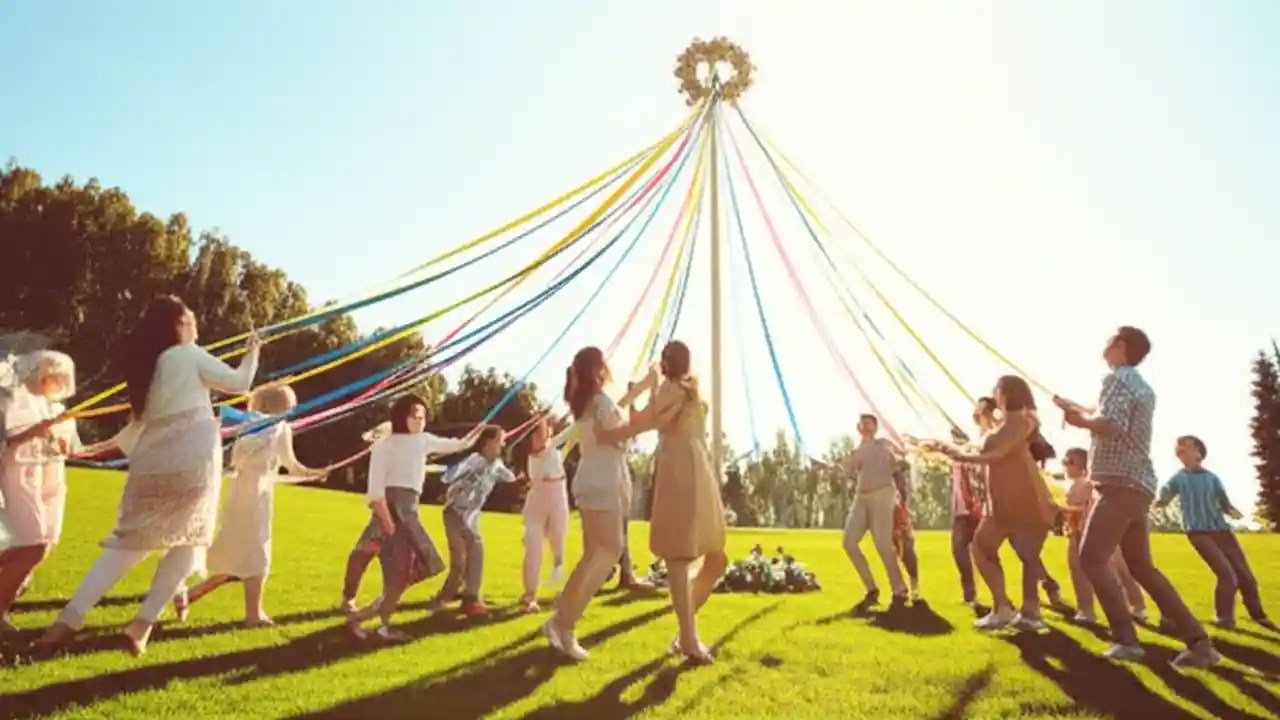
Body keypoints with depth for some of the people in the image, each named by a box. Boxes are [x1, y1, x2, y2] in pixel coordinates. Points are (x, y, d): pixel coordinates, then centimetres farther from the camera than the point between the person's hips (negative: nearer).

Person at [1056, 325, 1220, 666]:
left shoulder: (1118, 378, -9)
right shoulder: (1141, 386, 21)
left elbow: (1110, 425, -24)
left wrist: (1081, 418, -6)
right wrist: (1079, 410, 22)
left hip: (1120, 484, -10)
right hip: (1137, 485, 10)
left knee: (1093, 557, -12)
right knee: (1142, 566, 13)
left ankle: (1126, 640, -14)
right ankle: (1198, 641, 13)